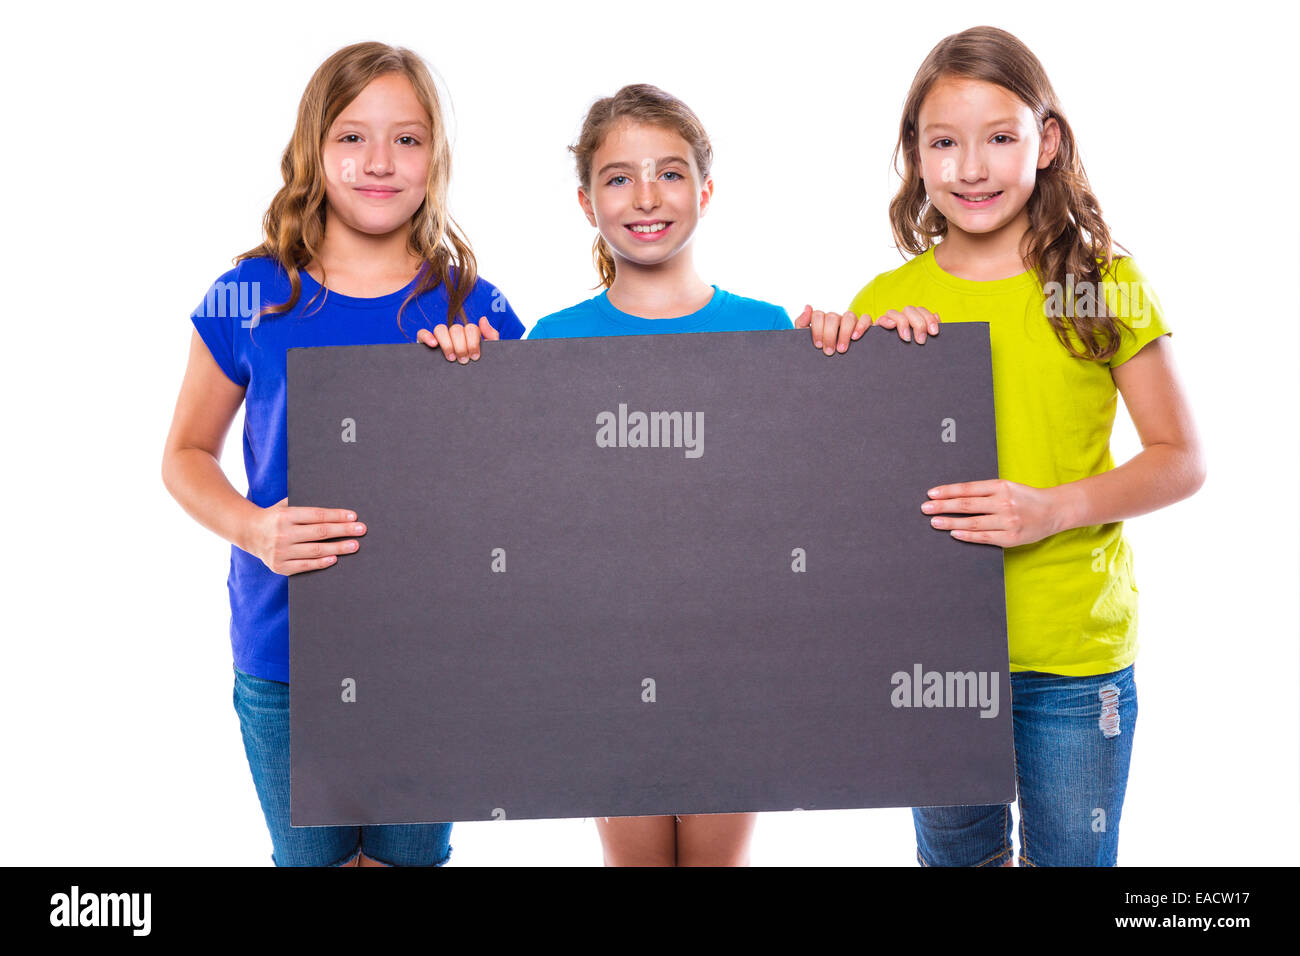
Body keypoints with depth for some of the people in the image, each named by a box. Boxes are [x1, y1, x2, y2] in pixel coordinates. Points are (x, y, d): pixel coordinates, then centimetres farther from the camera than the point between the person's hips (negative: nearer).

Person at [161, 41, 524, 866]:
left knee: (411, 855, 18)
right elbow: (187, 453, 5)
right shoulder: (251, 297, -5)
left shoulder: (471, 308, -4)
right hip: (285, 653, 0)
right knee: (312, 856, 18)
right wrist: (251, 528, -15)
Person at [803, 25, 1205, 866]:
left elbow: (1181, 459, -2)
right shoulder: (886, 304, 0)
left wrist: (1052, 509, -18)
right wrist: (846, 356, -14)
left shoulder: (1104, 285, -4)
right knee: (954, 854, 19)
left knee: (1072, 854, 13)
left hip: (1075, 651, -2)